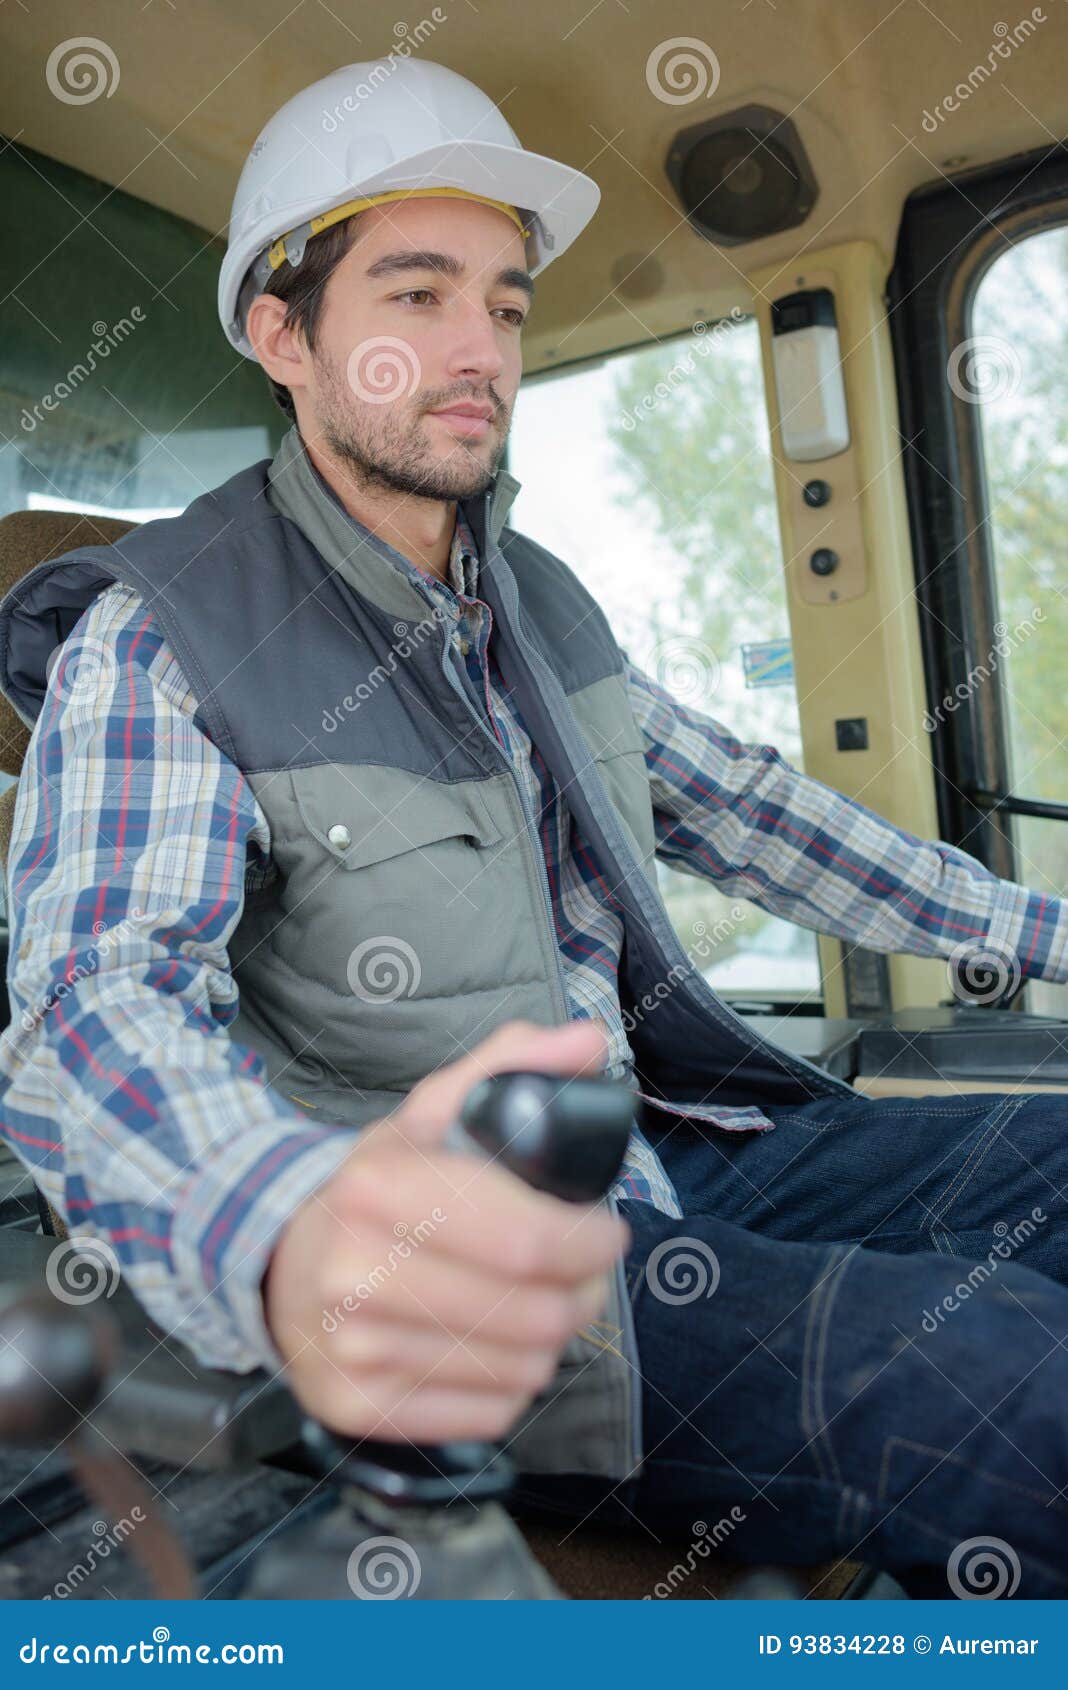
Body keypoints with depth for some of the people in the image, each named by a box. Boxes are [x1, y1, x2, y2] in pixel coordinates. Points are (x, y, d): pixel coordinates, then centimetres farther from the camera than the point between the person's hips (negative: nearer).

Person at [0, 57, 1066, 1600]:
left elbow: (739, 809, 16)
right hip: (461, 1256, -7)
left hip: (667, 1145, 8)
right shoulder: (154, 644, -12)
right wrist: (290, 1240, -49)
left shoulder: (538, 602, 11)